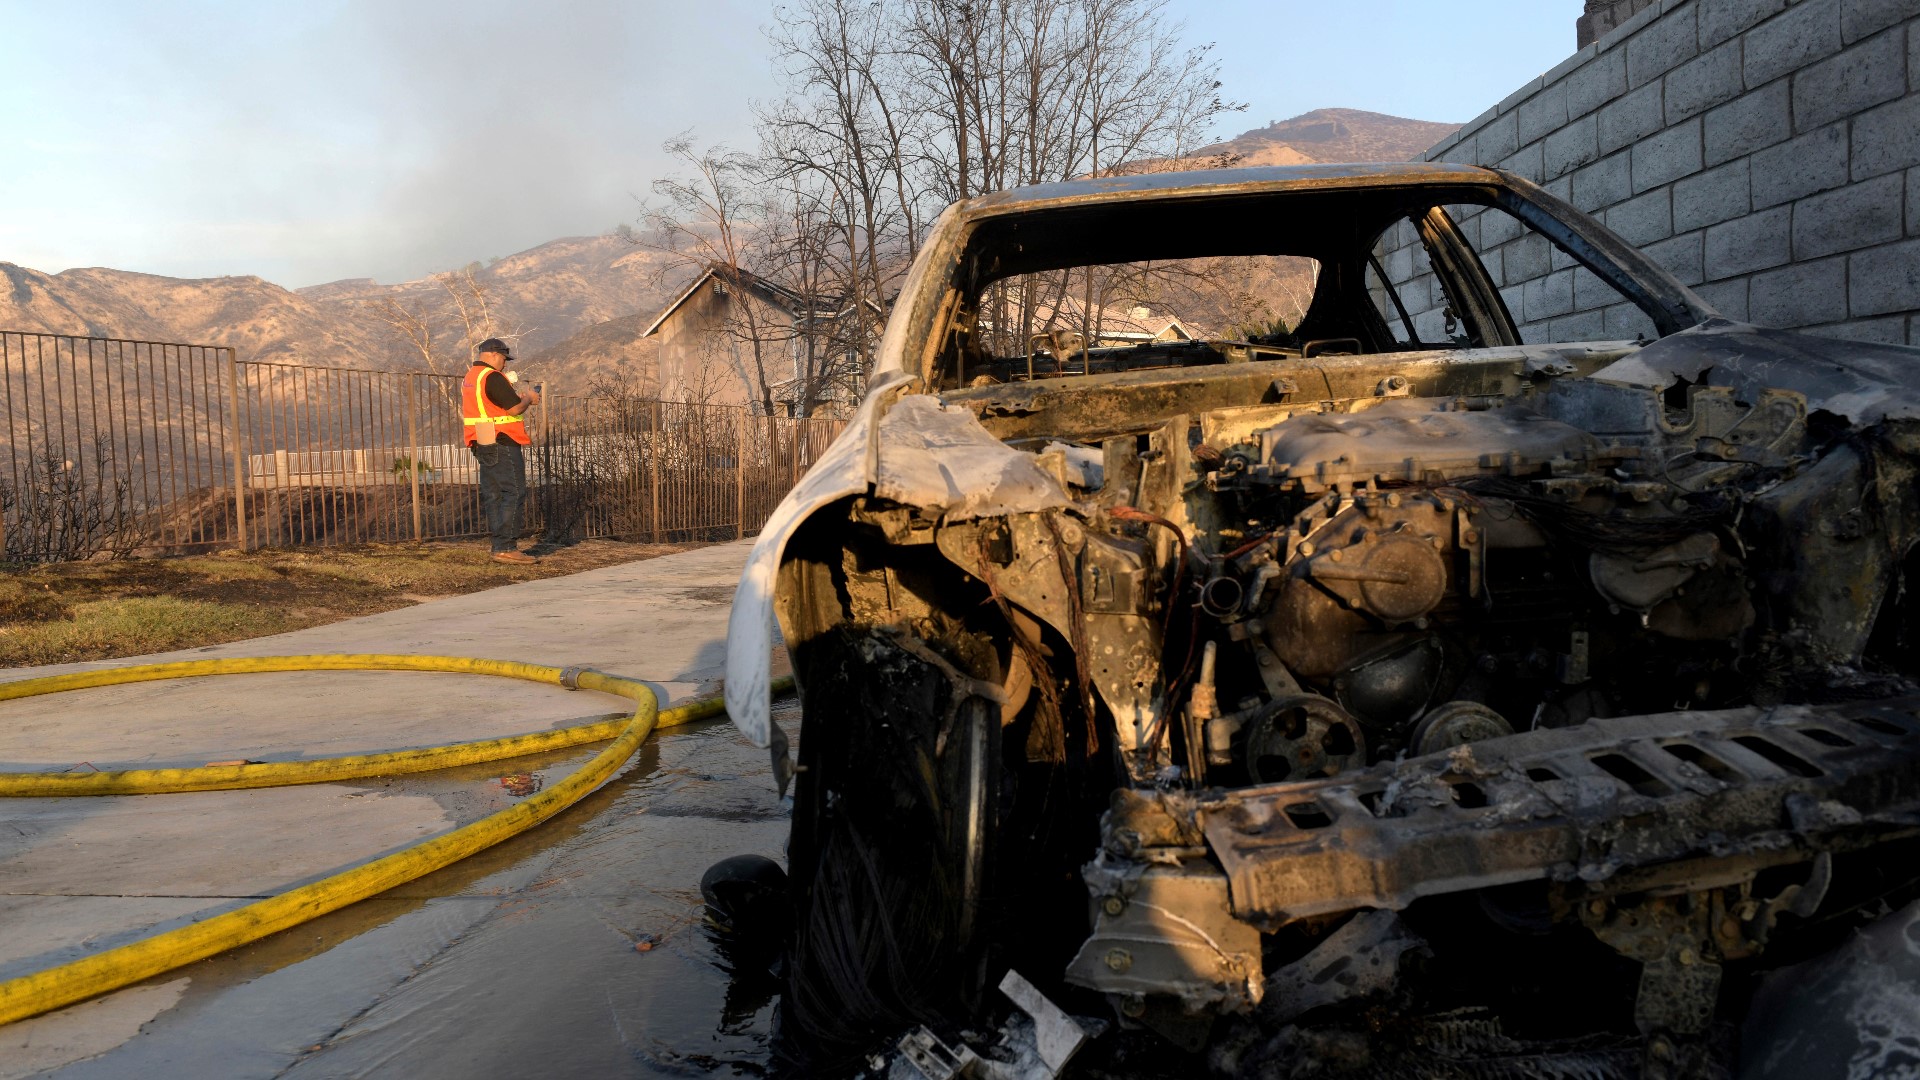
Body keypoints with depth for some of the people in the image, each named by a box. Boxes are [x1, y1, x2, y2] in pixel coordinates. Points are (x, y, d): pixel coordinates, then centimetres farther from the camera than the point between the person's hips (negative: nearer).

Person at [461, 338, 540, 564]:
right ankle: (506, 548, -12)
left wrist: (517, 398, 17)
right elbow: (515, 408, -17)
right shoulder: (493, 377, -14)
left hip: (482, 445, 10)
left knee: (493, 495, 10)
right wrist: (529, 399, 2)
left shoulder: (469, 378, 16)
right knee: (514, 494, -8)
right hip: (502, 444, -10)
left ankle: (499, 546, 12)